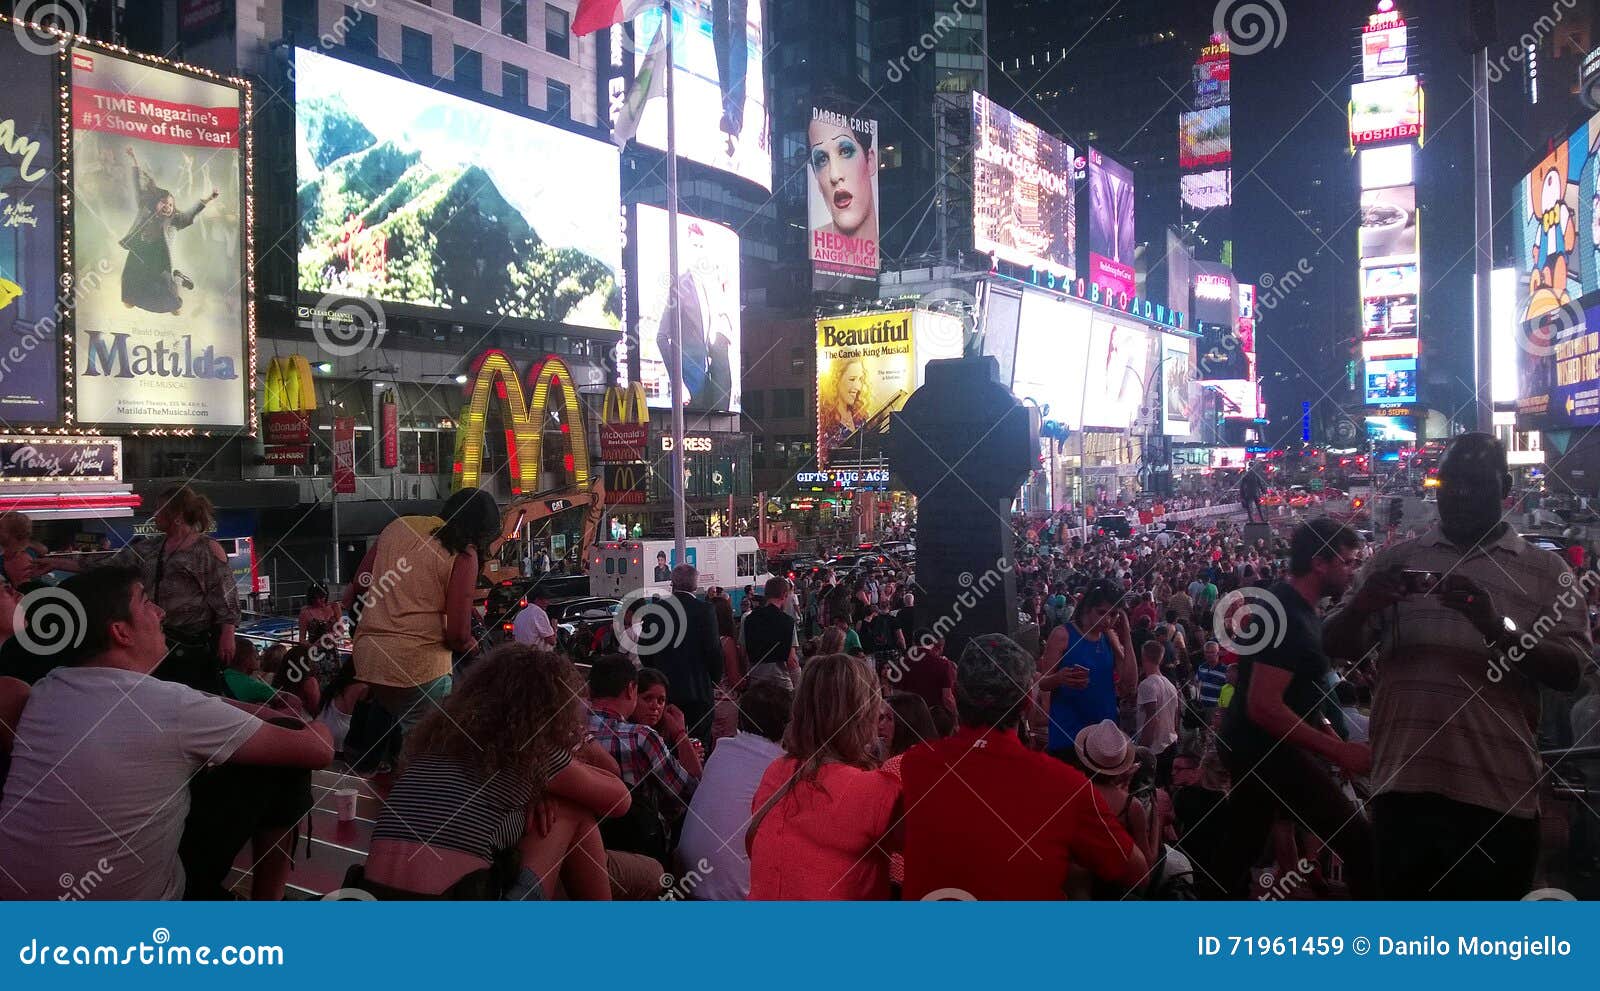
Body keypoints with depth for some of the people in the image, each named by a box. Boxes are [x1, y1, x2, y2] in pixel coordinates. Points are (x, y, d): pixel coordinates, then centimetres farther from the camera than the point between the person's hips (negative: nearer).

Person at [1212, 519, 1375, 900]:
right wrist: (1338, 751, -26)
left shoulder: (1287, 604, 11)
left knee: (1237, 855, 16)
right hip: (1267, 749, -10)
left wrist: (1330, 737, 14)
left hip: (1255, 748, 10)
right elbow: (1264, 707, -27)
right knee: (1360, 841, -11)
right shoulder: (1289, 617, -20)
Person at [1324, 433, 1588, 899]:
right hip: (1404, 784, 1)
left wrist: (1496, 627, -22)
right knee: (1404, 893, 11)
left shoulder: (1547, 571, 6)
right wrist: (1361, 606, -18)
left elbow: (1570, 672, -4)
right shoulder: (1393, 560, 9)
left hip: (1500, 793, -1)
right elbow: (1339, 647, 4)